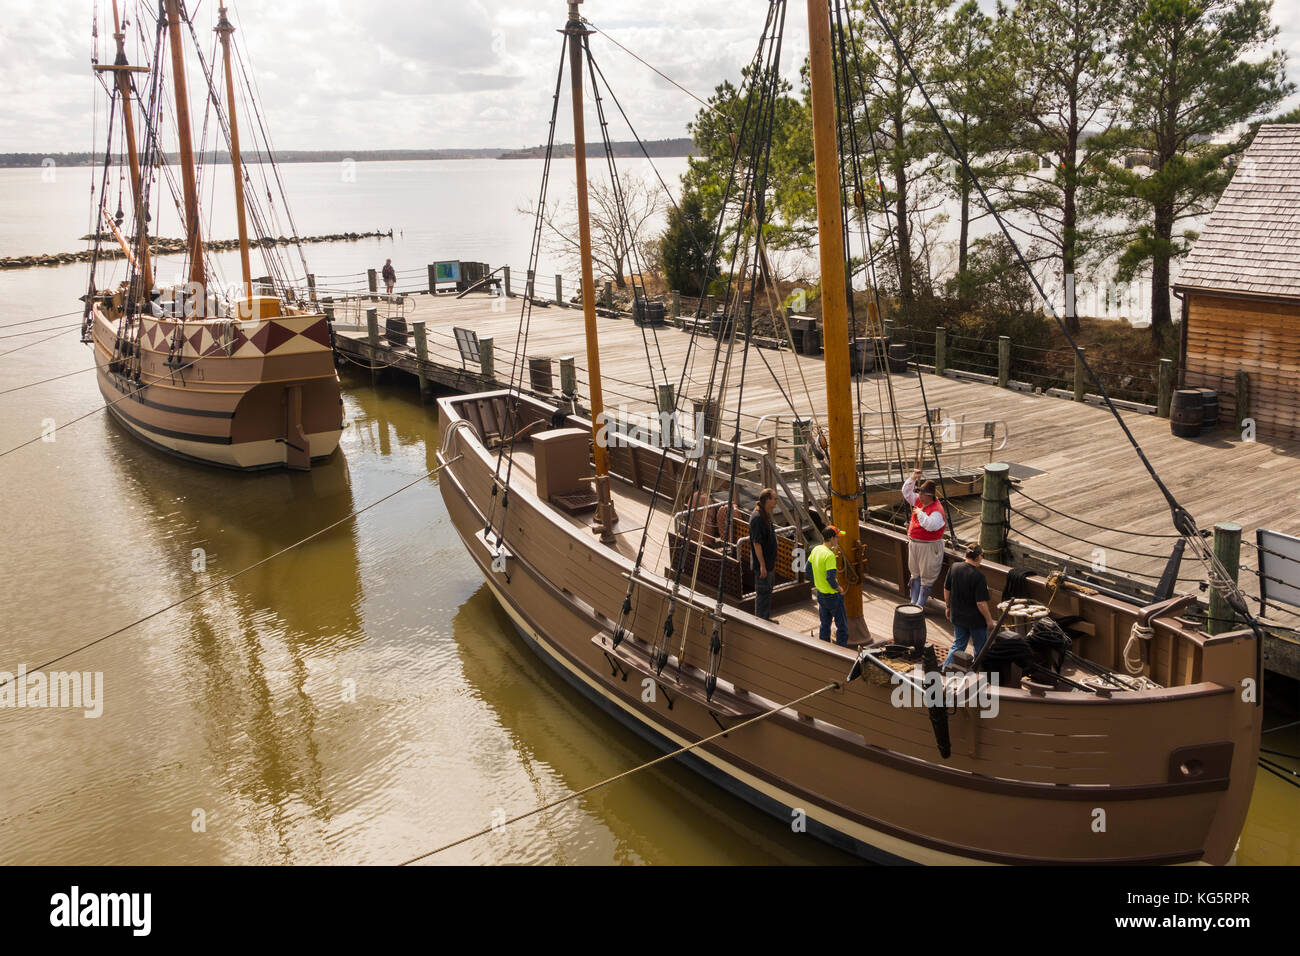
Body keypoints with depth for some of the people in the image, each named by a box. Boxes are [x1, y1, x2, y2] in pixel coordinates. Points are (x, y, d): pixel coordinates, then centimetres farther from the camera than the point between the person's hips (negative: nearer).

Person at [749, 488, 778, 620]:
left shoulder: (766, 515, 9)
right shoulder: (757, 517, -22)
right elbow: (756, 543, -23)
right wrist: (762, 565, -23)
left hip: (769, 562, 10)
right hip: (762, 563, -10)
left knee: (767, 591, 19)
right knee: (762, 593, -2)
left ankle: (766, 619, 30)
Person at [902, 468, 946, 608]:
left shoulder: (936, 510, -22)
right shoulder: (918, 501, 3)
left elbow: (930, 525, -35)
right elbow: (906, 492, 10)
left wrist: (920, 513, -25)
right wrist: (913, 478, -3)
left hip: (929, 546, -9)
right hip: (914, 544, 9)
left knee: (926, 577, 2)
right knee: (915, 574, 17)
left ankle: (920, 604, 10)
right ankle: (914, 601, 27)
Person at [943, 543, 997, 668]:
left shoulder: (953, 568, -6)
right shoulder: (978, 576, -24)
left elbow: (946, 591, 4)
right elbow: (981, 603, -22)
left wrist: (948, 607, 19)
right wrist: (989, 620, -9)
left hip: (957, 616, 6)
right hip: (976, 620, -6)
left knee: (958, 645, 18)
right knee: (981, 650, 15)